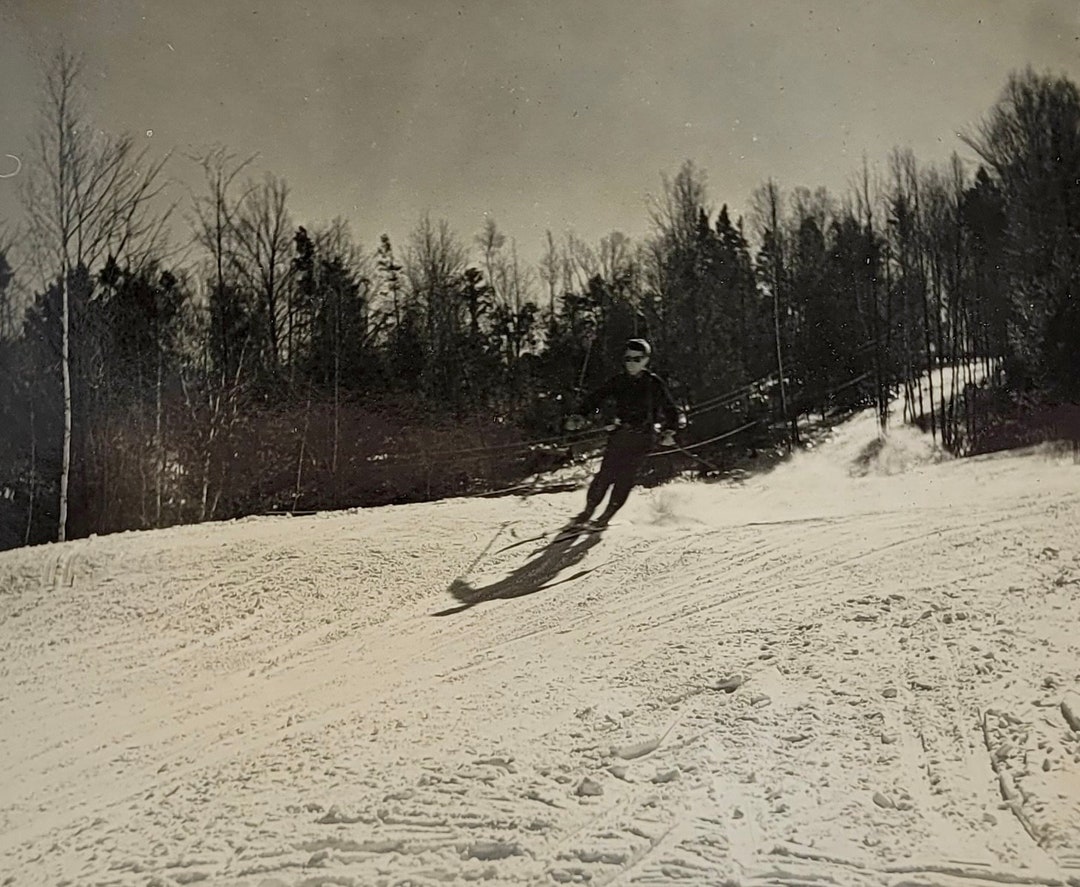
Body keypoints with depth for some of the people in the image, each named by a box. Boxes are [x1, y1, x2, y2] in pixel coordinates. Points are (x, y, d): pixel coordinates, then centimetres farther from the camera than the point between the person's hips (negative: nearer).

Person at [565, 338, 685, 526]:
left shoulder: (654, 384, -4)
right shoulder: (618, 381, 4)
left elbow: (671, 410, -2)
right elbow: (596, 398, 5)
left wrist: (670, 431, -18)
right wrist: (581, 415, -11)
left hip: (643, 437, -2)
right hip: (621, 433, 2)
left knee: (625, 476, -8)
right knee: (607, 472, -6)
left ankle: (607, 515, 2)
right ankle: (588, 510, 6)